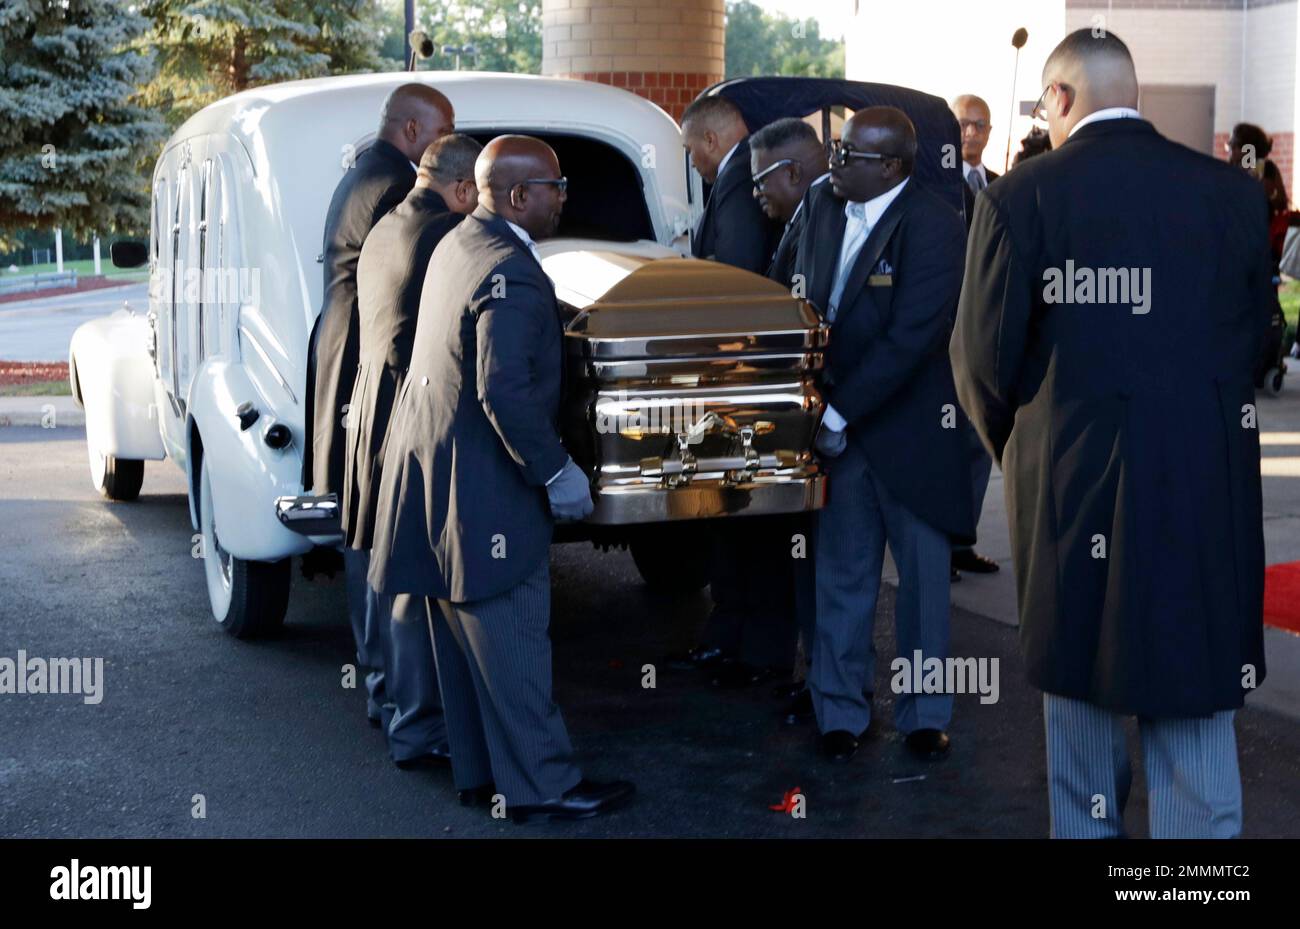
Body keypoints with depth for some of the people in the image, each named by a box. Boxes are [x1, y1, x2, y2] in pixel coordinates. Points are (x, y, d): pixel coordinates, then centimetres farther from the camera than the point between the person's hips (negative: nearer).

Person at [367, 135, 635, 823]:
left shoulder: (456, 245, 8)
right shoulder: (511, 275, -22)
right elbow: (505, 392, -28)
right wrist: (556, 472, -18)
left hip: (433, 474, 10)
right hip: (483, 490, -10)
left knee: (463, 640, 16)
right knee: (512, 644, -1)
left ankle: (478, 771, 27)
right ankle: (541, 786, 8)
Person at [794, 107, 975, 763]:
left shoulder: (933, 227, -17)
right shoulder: (822, 204, 4)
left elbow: (909, 339, -21)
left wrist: (842, 413, -18)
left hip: (909, 425, -5)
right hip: (837, 424, 5)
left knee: (924, 574, 8)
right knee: (841, 575, 9)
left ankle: (922, 715, 22)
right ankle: (839, 712, 20)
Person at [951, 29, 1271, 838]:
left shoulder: (1022, 197, -8)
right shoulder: (1234, 192, 0)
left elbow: (986, 354, -7)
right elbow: (1255, 337, 4)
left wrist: (1010, 445, 12)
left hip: (1075, 479, -1)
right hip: (1208, 486, 1)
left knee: (1084, 688, 15)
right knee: (1192, 696, 7)